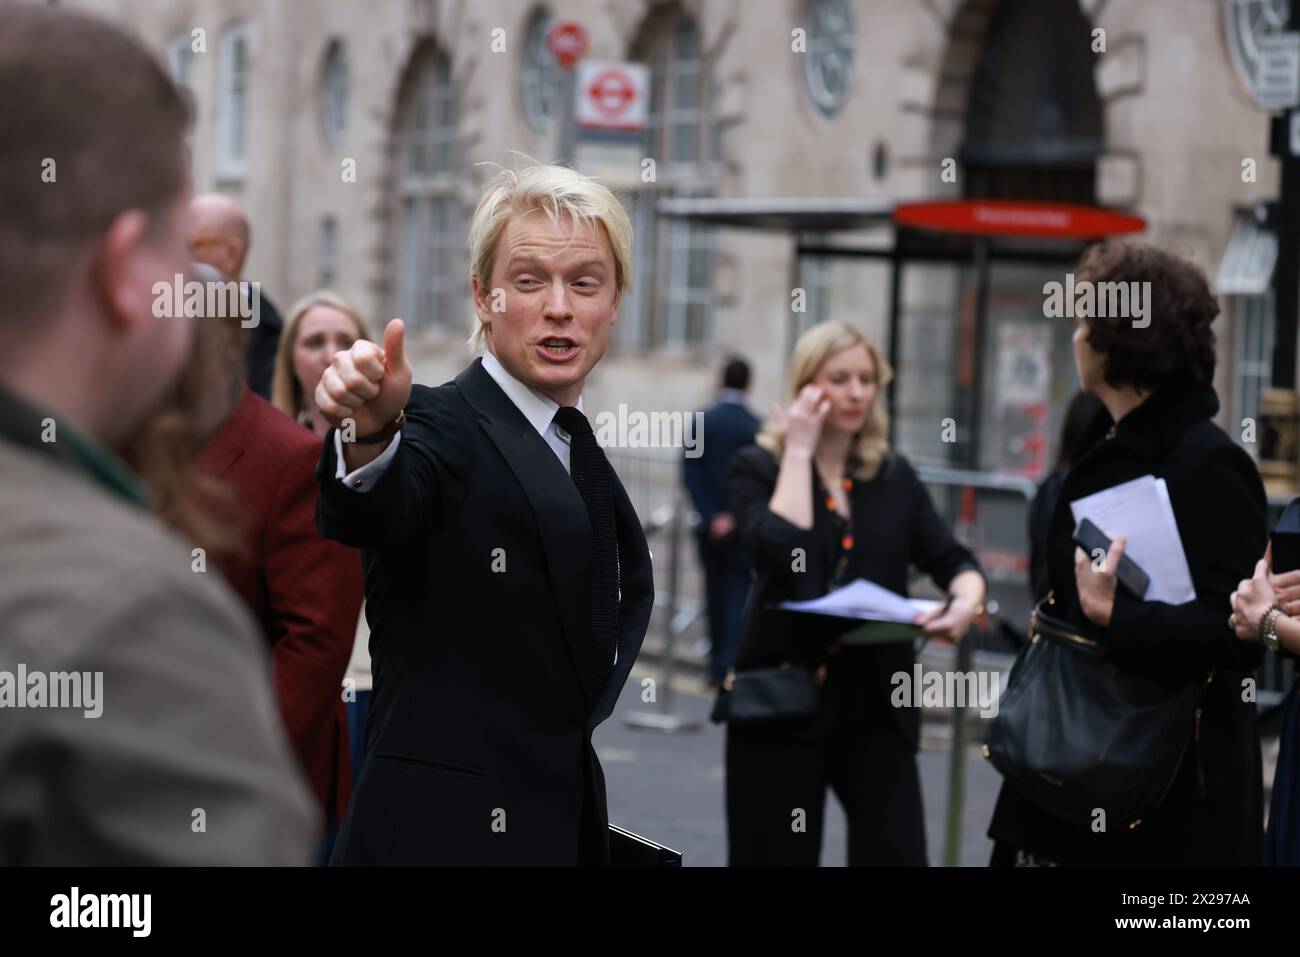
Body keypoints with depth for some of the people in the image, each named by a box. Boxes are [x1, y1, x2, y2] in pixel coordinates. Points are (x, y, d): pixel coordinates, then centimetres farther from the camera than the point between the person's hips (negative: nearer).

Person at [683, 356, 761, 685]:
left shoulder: (701, 421, -1)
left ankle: (717, 662, 21)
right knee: (739, 593, -1)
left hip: (711, 524, 3)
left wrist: (711, 516, -8)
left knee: (717, 594, 15)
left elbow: (690, 472, -6)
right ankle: (729, 664, -13)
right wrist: (738, 517, -5)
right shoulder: (755, 426, -9)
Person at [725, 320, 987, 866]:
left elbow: (951, 559, 5)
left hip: (877, 698, 3)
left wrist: (966, 601, -19)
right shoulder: (757, 467, -2)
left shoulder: (895, 476, 10)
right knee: (777, 855, 5)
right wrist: (799, 451, -12)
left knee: (897, 852, -6)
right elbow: (780, 551, -20)